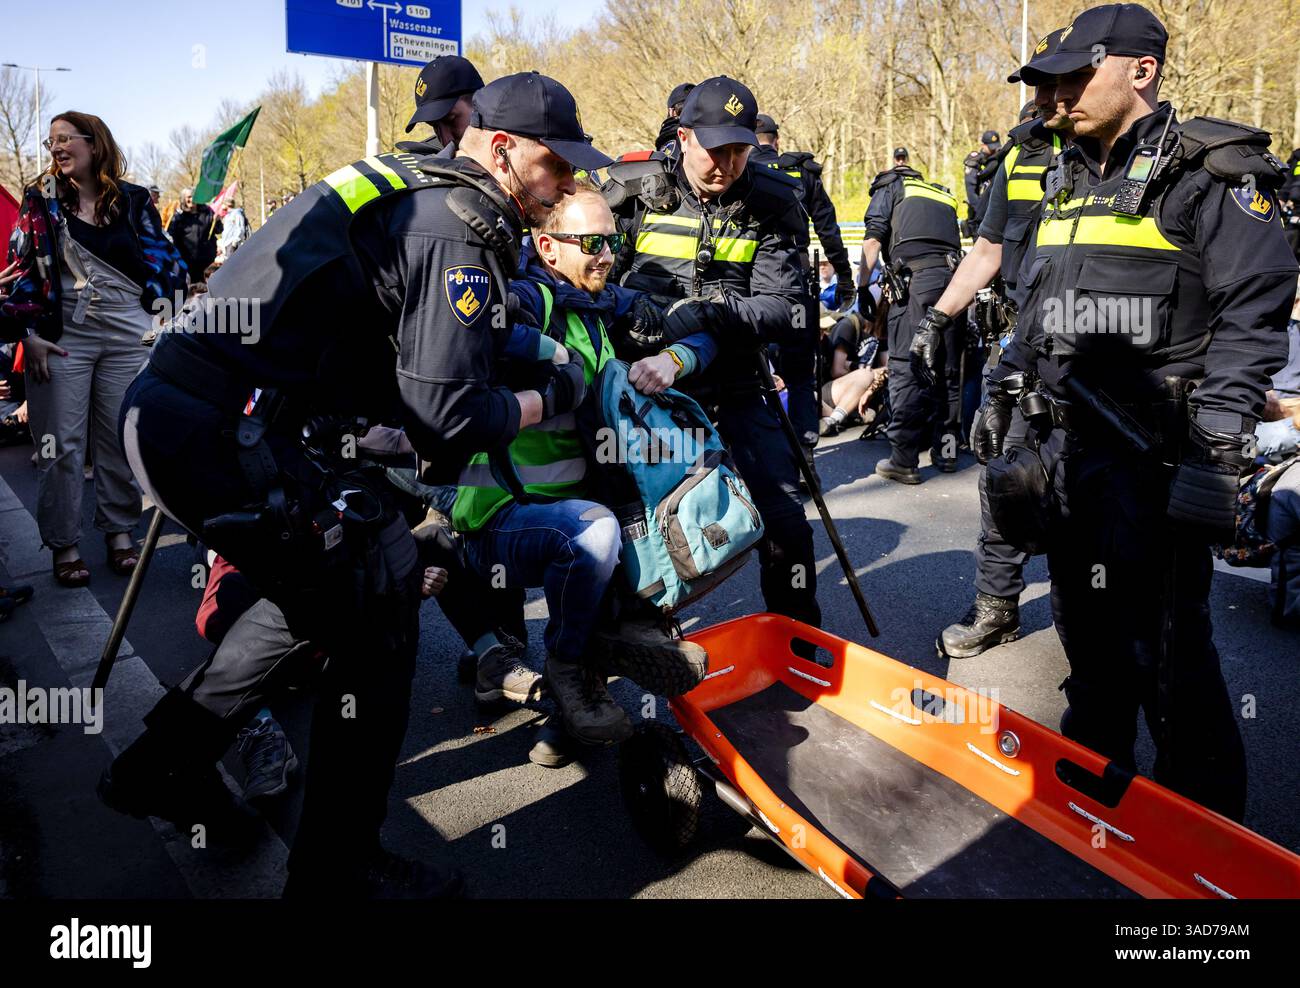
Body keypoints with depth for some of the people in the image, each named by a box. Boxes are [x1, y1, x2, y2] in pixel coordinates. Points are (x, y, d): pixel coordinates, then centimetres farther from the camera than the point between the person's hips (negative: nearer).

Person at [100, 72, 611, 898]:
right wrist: (549, 401, 2)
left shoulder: (410, 191, 19)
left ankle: (164, 764, 34)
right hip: (231, 436, -10)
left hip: (167, 410, 10)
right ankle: (338, 868, 11)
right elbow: (449, 416, -16)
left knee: (320, 595, 23)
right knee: (377, 613, -1)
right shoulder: (458, 231, -11)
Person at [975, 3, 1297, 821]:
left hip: (1156, 454, -7)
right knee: (1086, 627, 16)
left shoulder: (1212, 174, -5)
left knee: (1166, 651, -3)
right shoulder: (1069, 179, 17)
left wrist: (1214, 452, -19)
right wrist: (1003, 394, 20)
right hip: (1069, 443, 7)